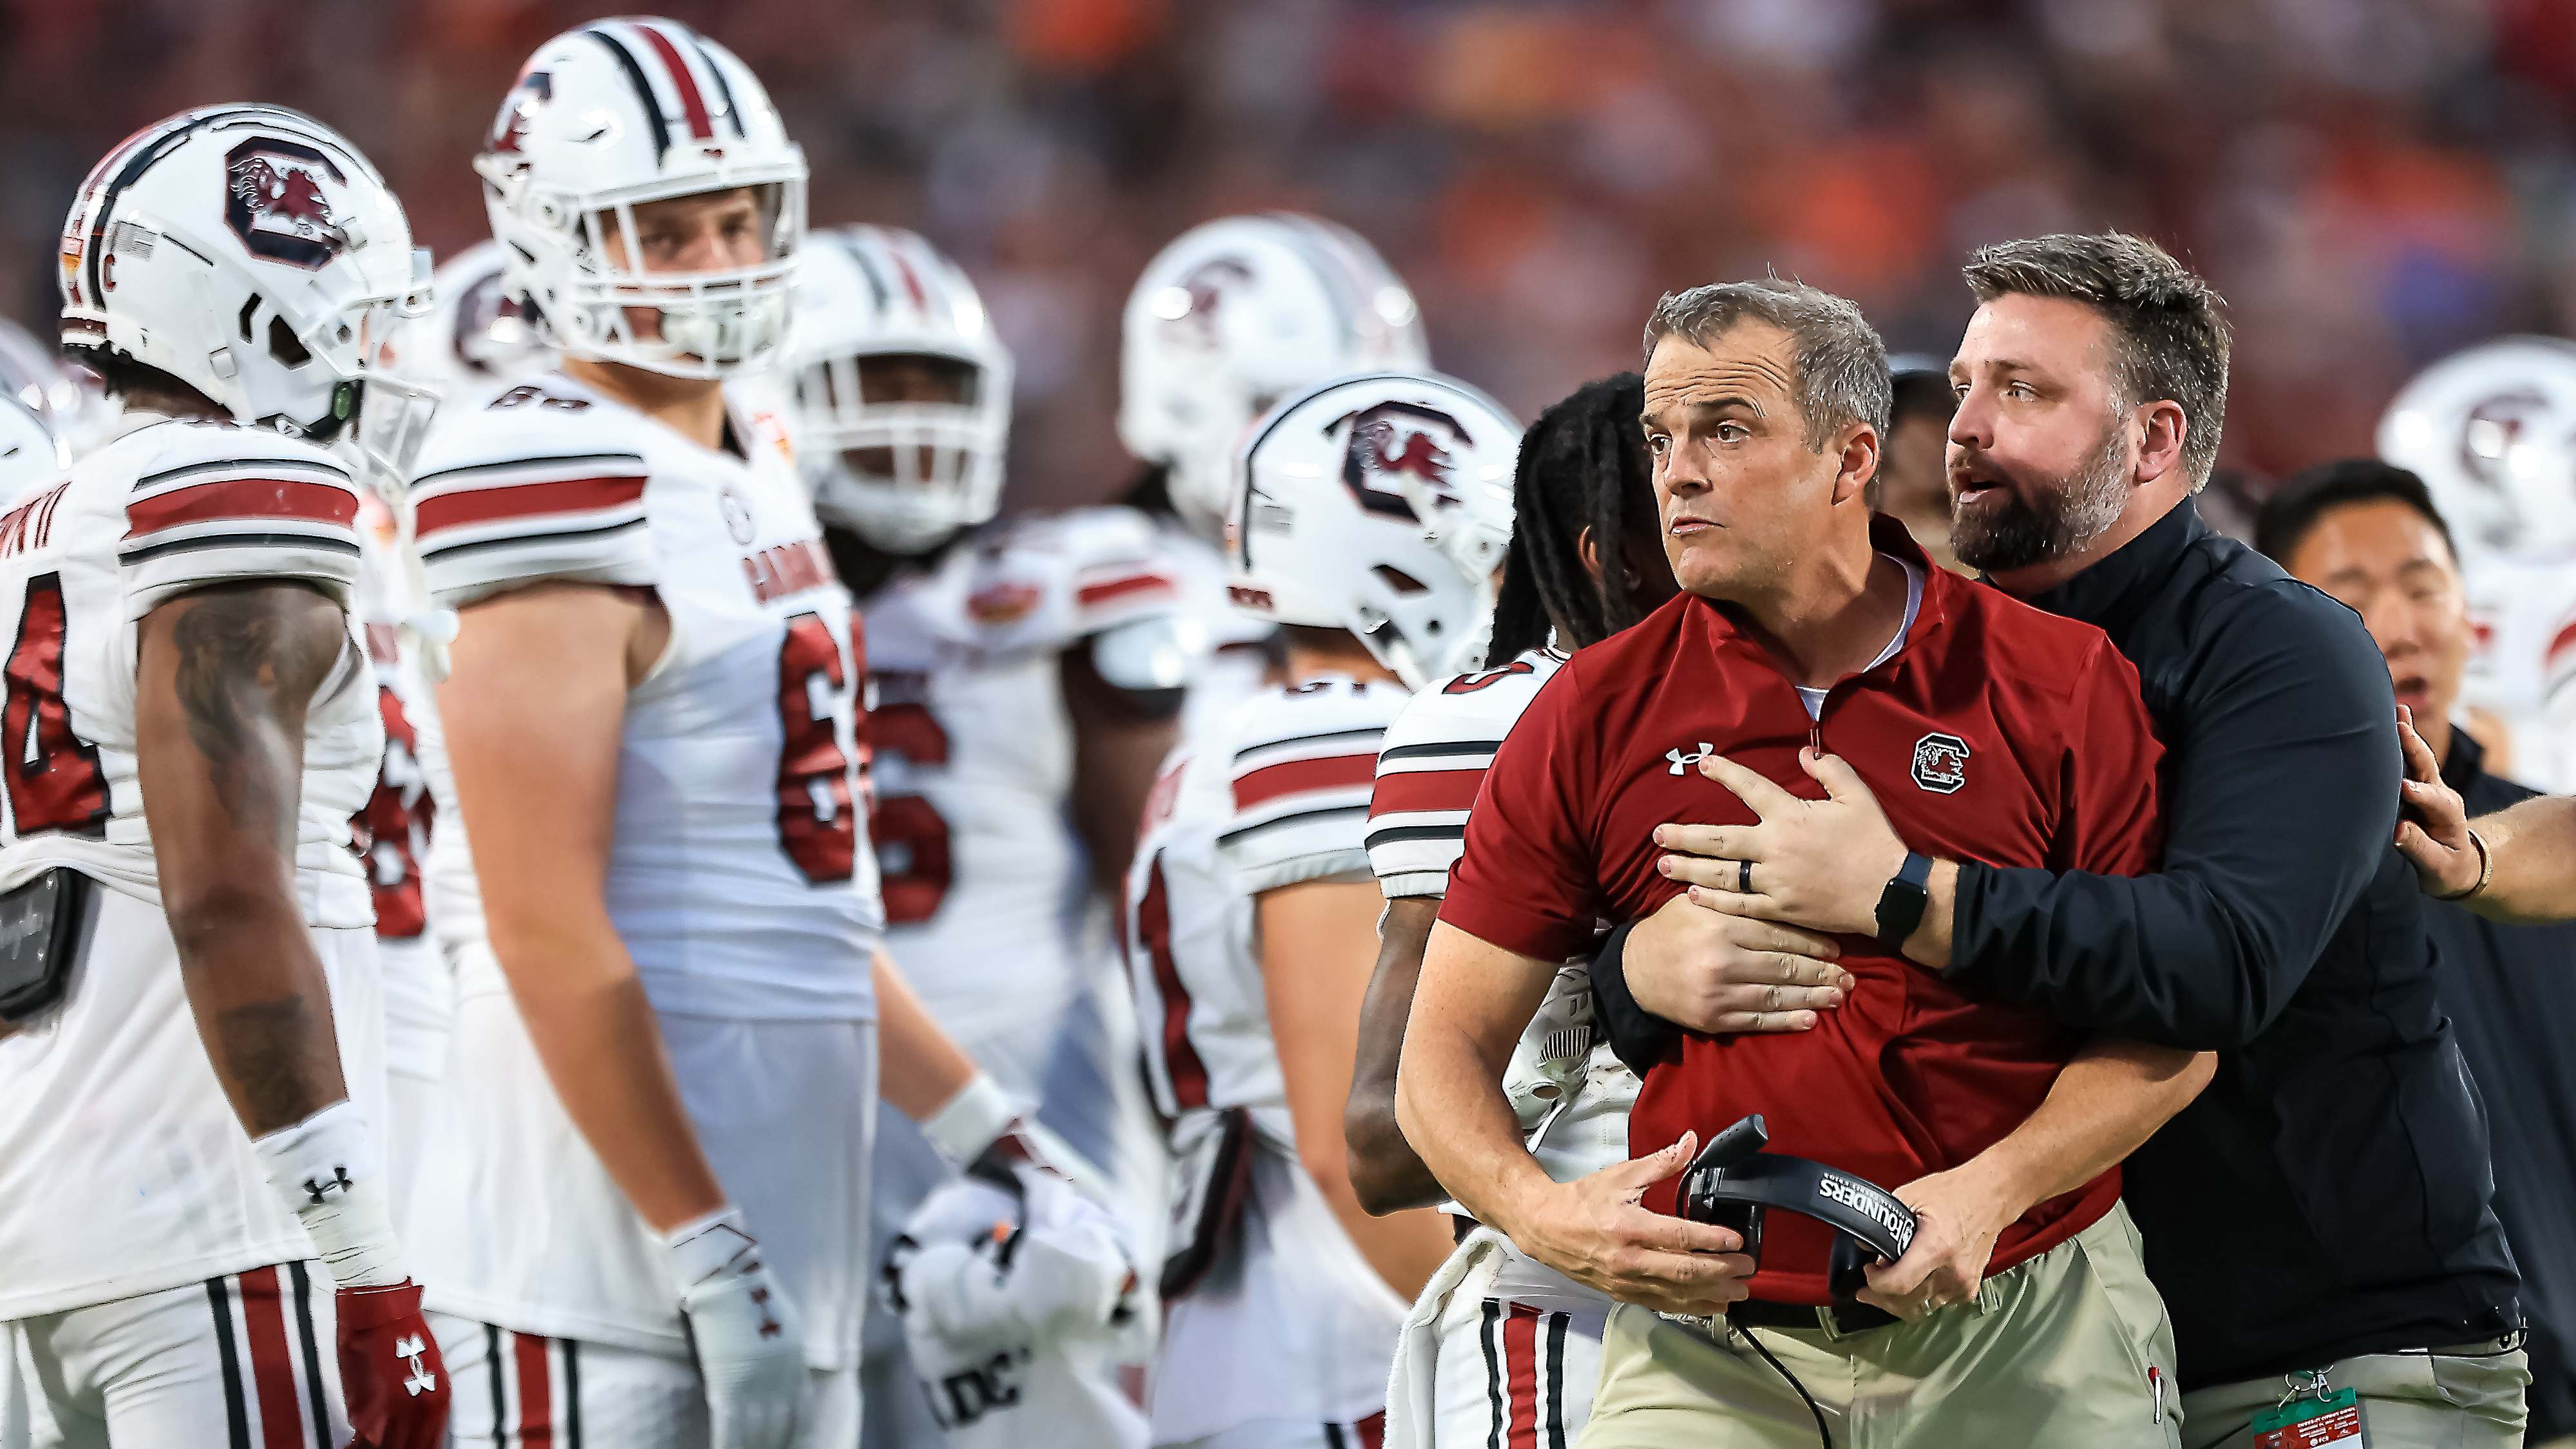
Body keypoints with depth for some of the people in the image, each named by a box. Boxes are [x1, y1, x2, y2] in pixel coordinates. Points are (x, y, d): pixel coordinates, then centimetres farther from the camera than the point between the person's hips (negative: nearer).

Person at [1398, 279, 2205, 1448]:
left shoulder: (2059, 685, -1)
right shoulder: (1591, 716, 3)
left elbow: (2169, 1031, 0)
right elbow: (1446, 1054, 3)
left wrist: (1991, 1189, -17)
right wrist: (1542, 1213, -18)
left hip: (2027, 1329, 0)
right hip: (1714, 1340, 1)